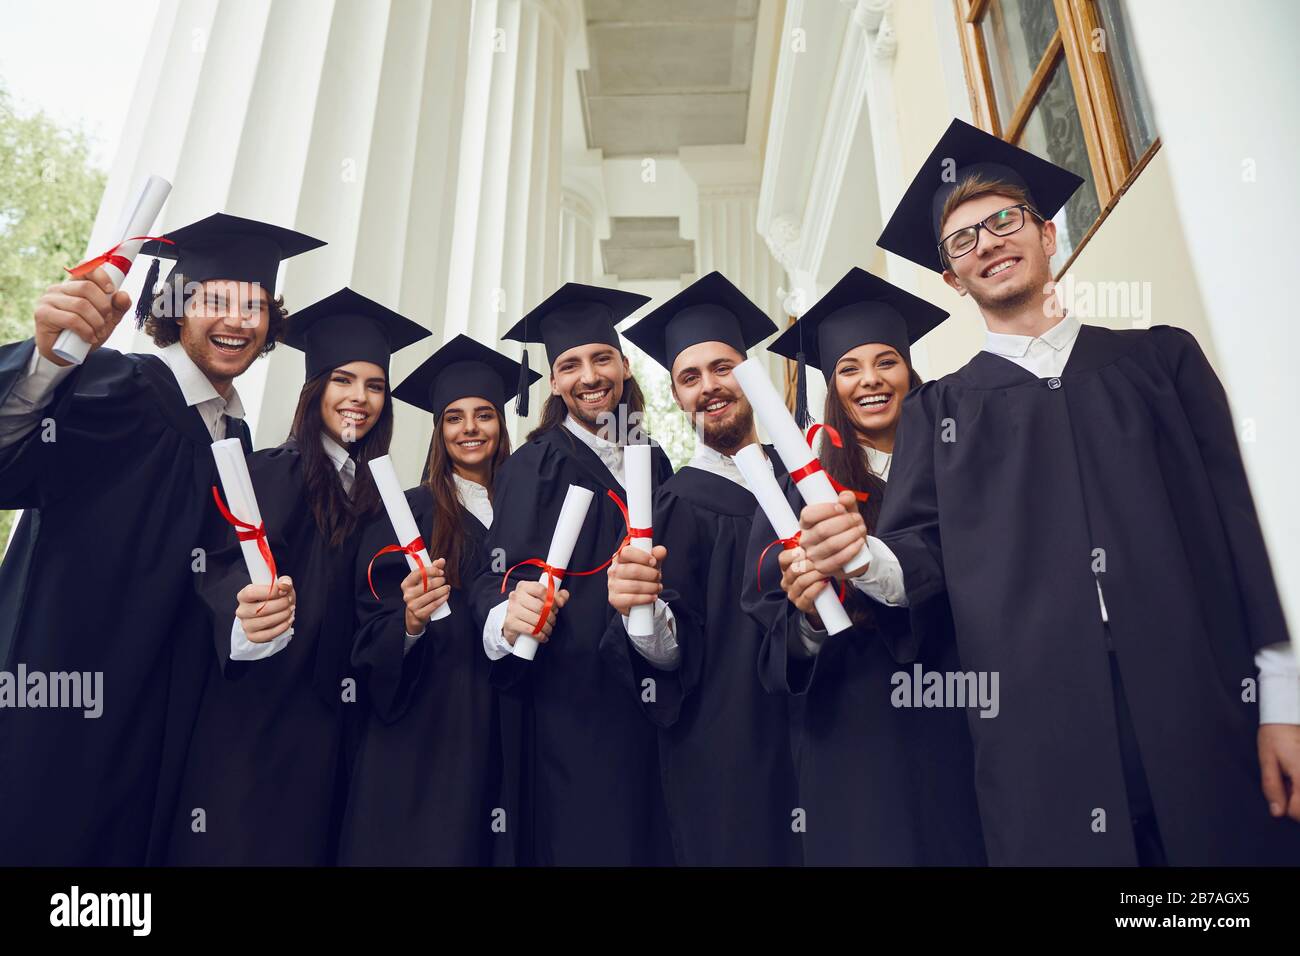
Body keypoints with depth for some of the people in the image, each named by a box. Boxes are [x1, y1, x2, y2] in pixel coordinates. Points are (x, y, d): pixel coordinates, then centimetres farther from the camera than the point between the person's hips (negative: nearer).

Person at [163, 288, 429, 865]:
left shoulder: (375, 490, 9)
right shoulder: (269, 474, -8)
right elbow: (228, 573, -20)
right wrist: (250, 613, -39)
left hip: (331, 714, 5)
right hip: (258, 706, -5)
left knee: (309, 841, 14)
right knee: (241, 840, 3)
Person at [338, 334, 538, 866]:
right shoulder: (409, 514, -3)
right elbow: (371, 638, -6)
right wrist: (410, 623, -26)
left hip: (501, 732, 3)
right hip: (422, 735, -3)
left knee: (492, 844, 11)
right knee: (423, 844, 6)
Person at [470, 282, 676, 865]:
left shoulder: (653, 461, 8)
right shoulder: (535, 465, -7)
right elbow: (499, 573, -14)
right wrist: (508, 613, -33)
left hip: (646, 697, 5)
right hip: (567, 701, -5)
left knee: (648, 836, 15)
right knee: (577, 838, 4)